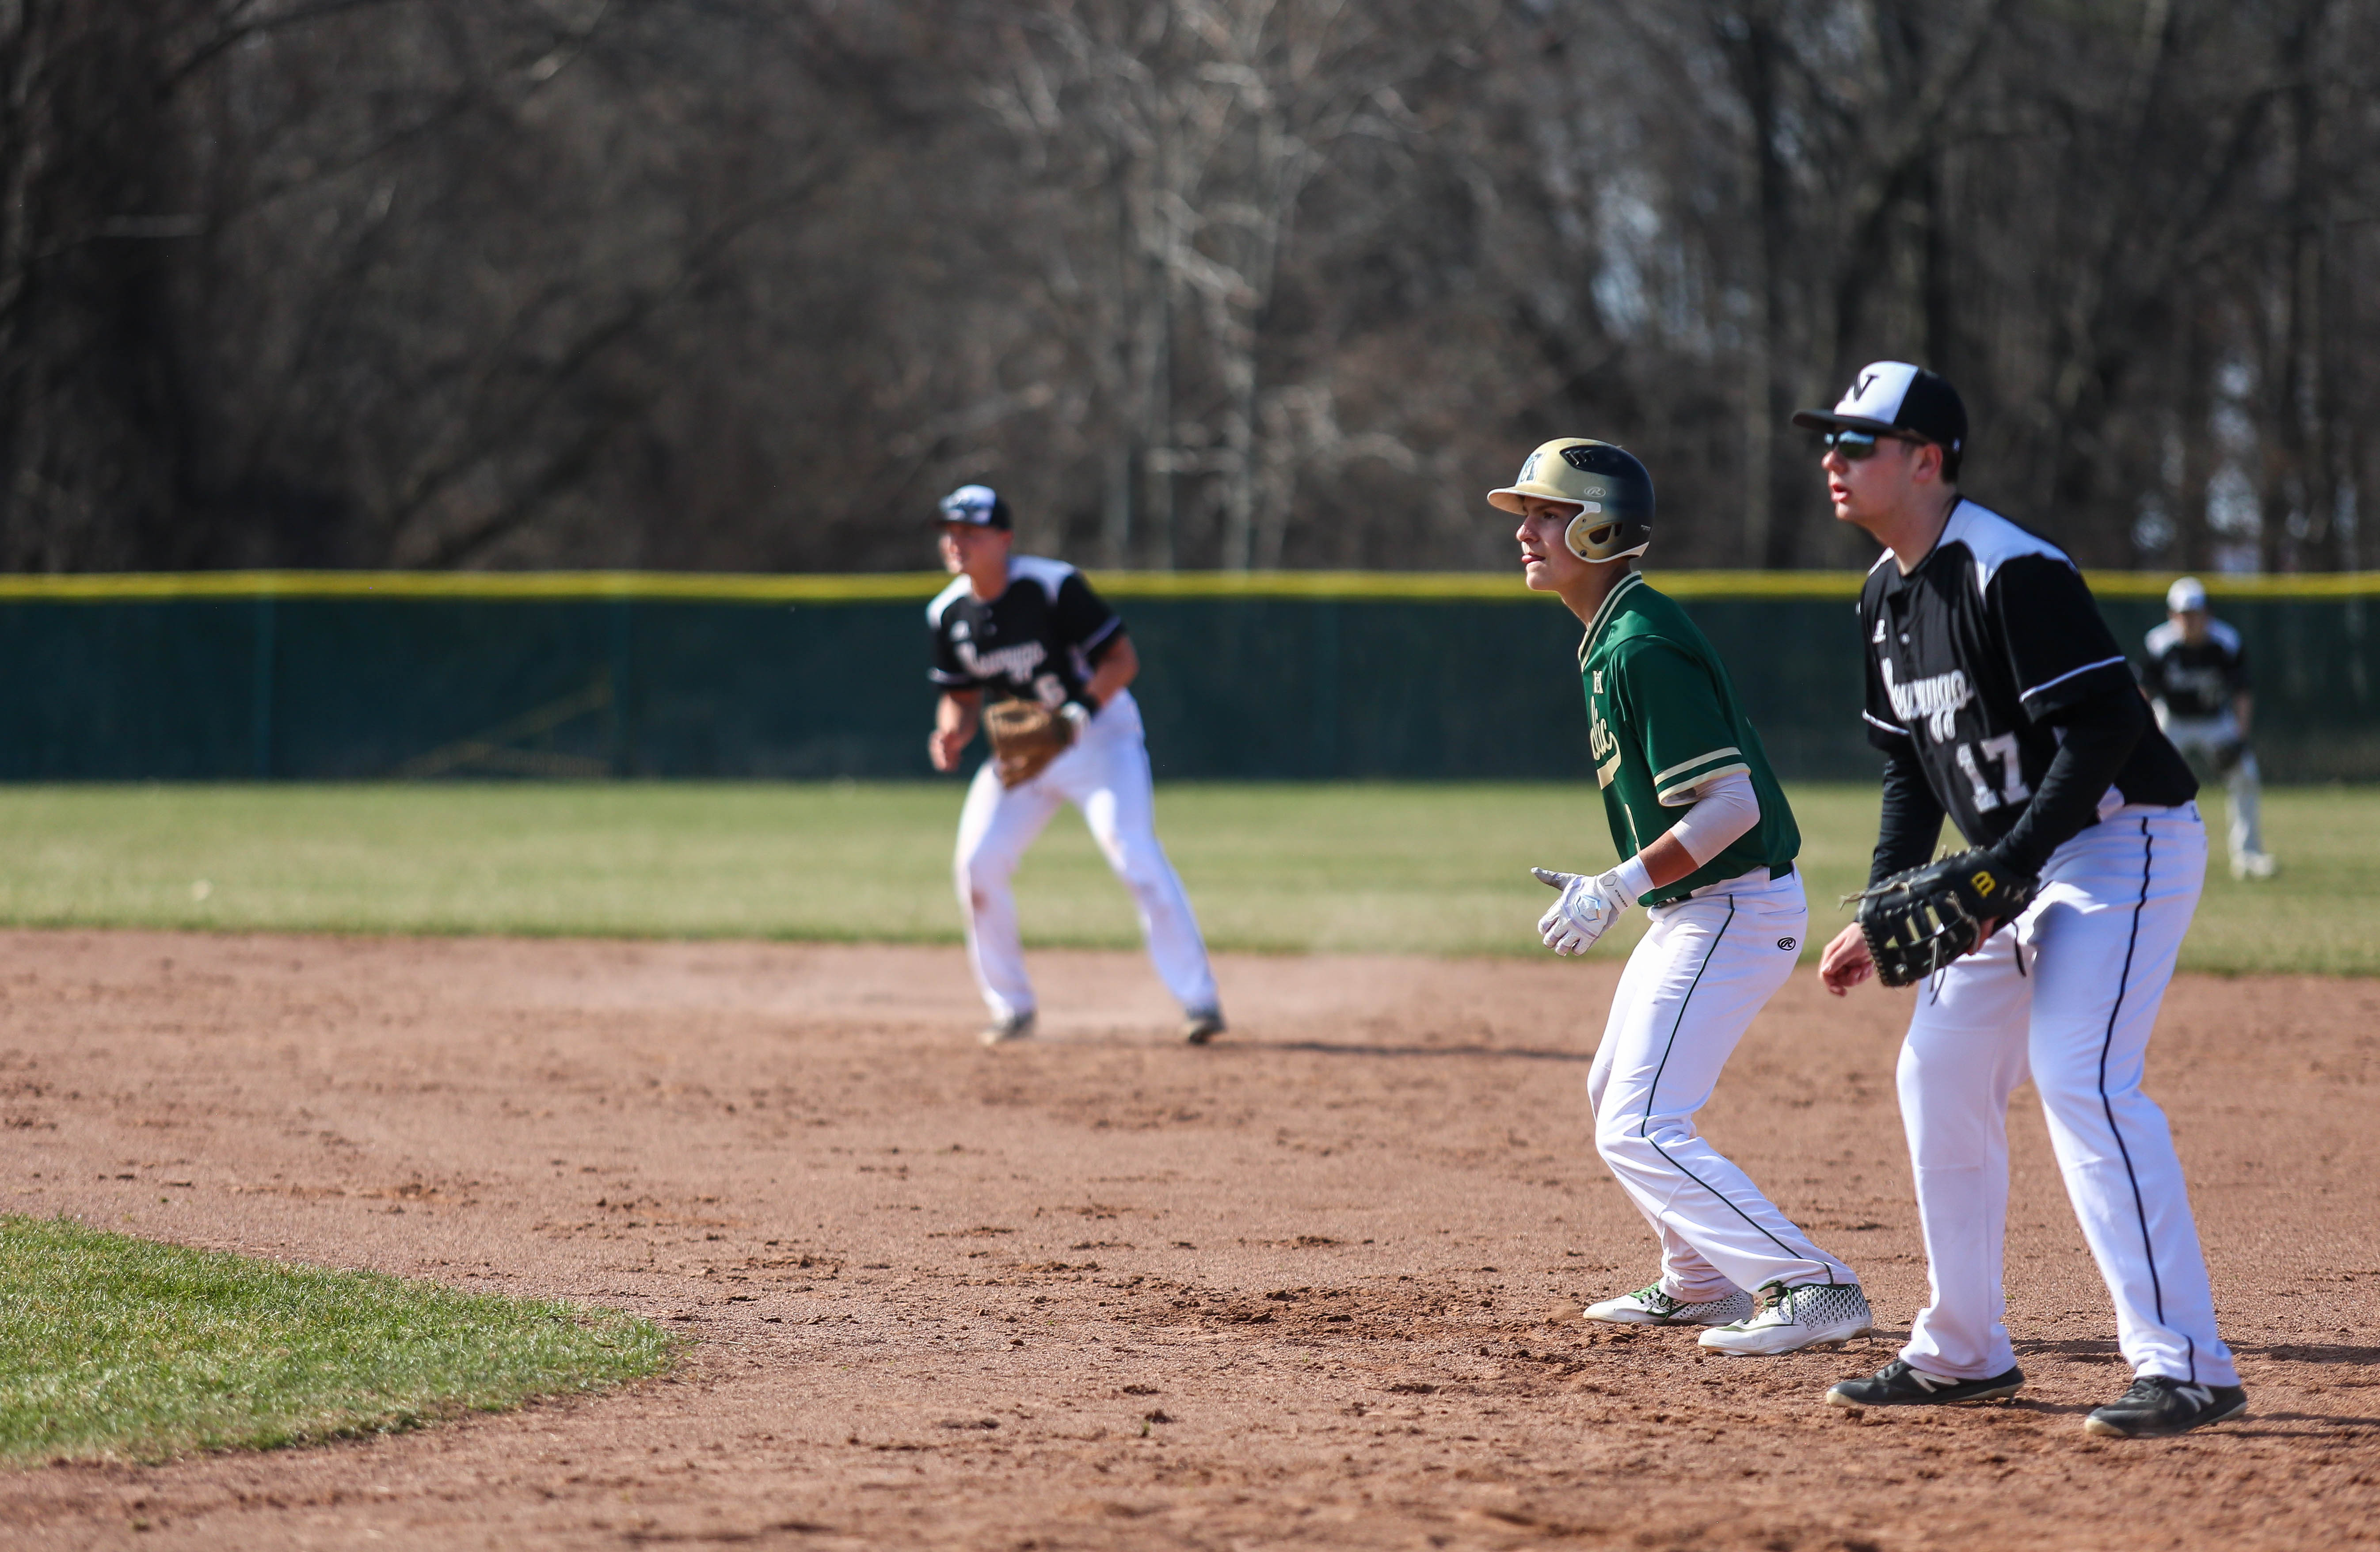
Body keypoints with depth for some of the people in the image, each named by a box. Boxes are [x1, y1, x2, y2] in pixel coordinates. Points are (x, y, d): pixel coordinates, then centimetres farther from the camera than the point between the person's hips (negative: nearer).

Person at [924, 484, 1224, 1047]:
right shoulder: (948, 614, -3)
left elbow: (1122, 658, -17)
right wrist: (952, 733, -15)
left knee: (1133, 851, -22)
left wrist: (1082, 710, -32)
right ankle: (1012, 1008, 9)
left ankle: (1198, 998, -18)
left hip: (1102, 733, -6)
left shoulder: (1053, 587, -21)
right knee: (976, 865, -7)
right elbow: (962, 696, 8)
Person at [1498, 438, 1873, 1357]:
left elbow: (1731, 803, -26)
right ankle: (1702, 1282, 35)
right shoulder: (1611, 638, 11)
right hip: (1695, 911, 11)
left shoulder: (1643, 649, -21)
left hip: (1734, 909, -11)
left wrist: (1620, 889, -25)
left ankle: (1815, 1290, -18)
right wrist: (1627, 894, 19)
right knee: (1615, 1097, 24)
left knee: (1639, 1133, -15)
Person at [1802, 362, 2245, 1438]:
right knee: (1939, 1077, 10)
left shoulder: (2010, 572, -20)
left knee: (2082, 1079, -22)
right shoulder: (1888, 597, 10)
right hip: (2015, 867, 10)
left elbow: (2104, 727, -25)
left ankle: (2185, 1366, -24)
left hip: (2124, 844, -10)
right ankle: (1964, 1354, 23)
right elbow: (1909, 766, 17)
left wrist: (1999, 871, -26)